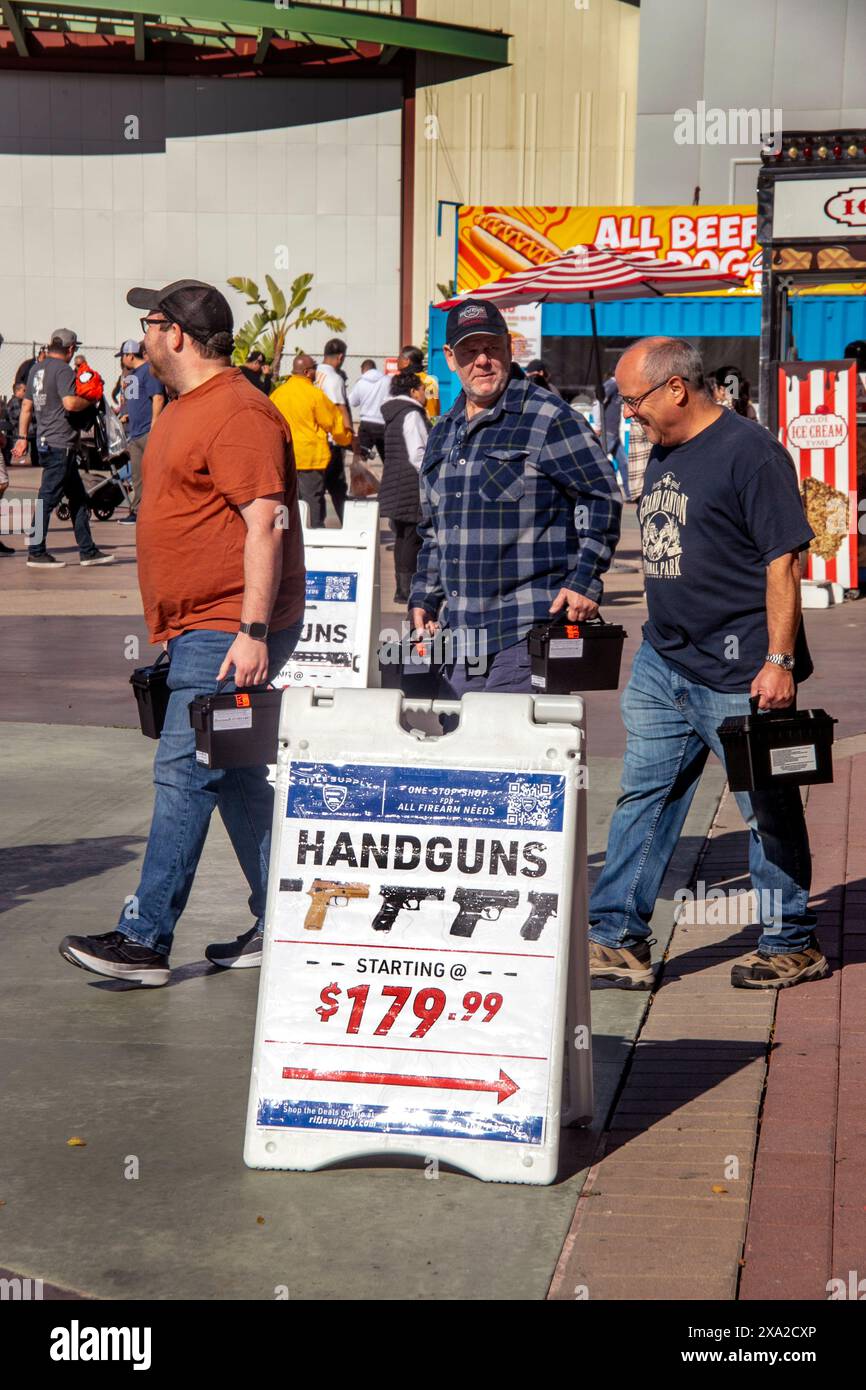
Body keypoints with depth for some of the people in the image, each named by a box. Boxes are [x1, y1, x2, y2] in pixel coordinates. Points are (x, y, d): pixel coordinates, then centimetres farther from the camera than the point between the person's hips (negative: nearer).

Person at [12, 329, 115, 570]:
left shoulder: (37, 368, 16)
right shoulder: (63, 370, -12)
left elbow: (26, 406, 17)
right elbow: (70, 403, -24)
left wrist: (22, 437, 19)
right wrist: (89, 401, -5)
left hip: (45, 441, 10)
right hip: (60, 444, -10)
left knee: (78, 497, 14)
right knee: (48, 498, -6)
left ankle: (88, 550, 16)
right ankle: (36, 553, -3)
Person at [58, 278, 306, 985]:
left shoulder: (238, 413, -15)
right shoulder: (185, 409, 18)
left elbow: (265, 524, -21)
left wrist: (253, 631, -25)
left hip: (229, 629, -10)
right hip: (196, 628, 10)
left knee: (184, 774, -11)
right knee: (236, 776, 12)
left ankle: (145, 939, -9)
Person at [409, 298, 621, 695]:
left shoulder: (548, 418, -5)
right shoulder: (442, 434, 17)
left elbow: (603, 496, -5)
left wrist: (584, 581, -11)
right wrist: (423, 598, 17)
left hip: (528, 632, -7)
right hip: (458, 634, 7)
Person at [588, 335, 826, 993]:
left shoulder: (749, 451, -13)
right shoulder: (663, 453, 13)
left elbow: (783, 559, -16)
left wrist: (779, 660, -20)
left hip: (739, 673, -8)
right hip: (662, 663, 8)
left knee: (768, 809, 4)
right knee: (643, 797, 8)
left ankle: (794, 945, 18)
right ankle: (618, 940, 14)